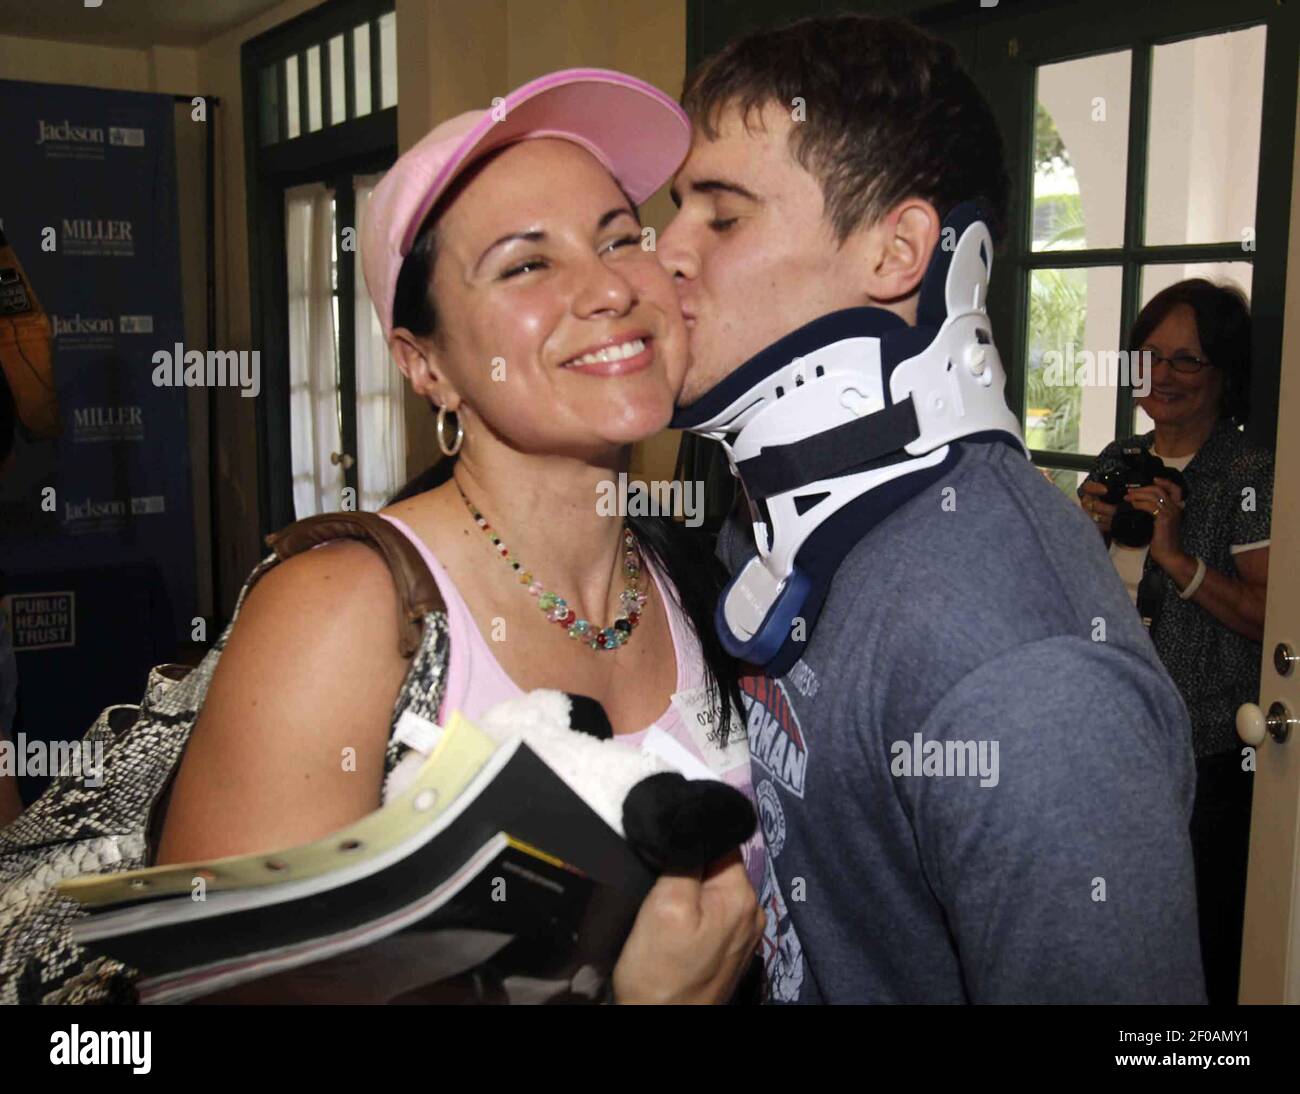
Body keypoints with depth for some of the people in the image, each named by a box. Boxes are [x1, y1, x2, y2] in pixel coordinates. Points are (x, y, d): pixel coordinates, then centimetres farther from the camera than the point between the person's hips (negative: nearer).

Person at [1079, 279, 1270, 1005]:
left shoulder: (1251, 476, -13)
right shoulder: (1118, 461, 7)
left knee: (1202, 945, 5)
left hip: (1206, 754, -6)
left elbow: (1272, 617, -19)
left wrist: (1175, 555, -24)